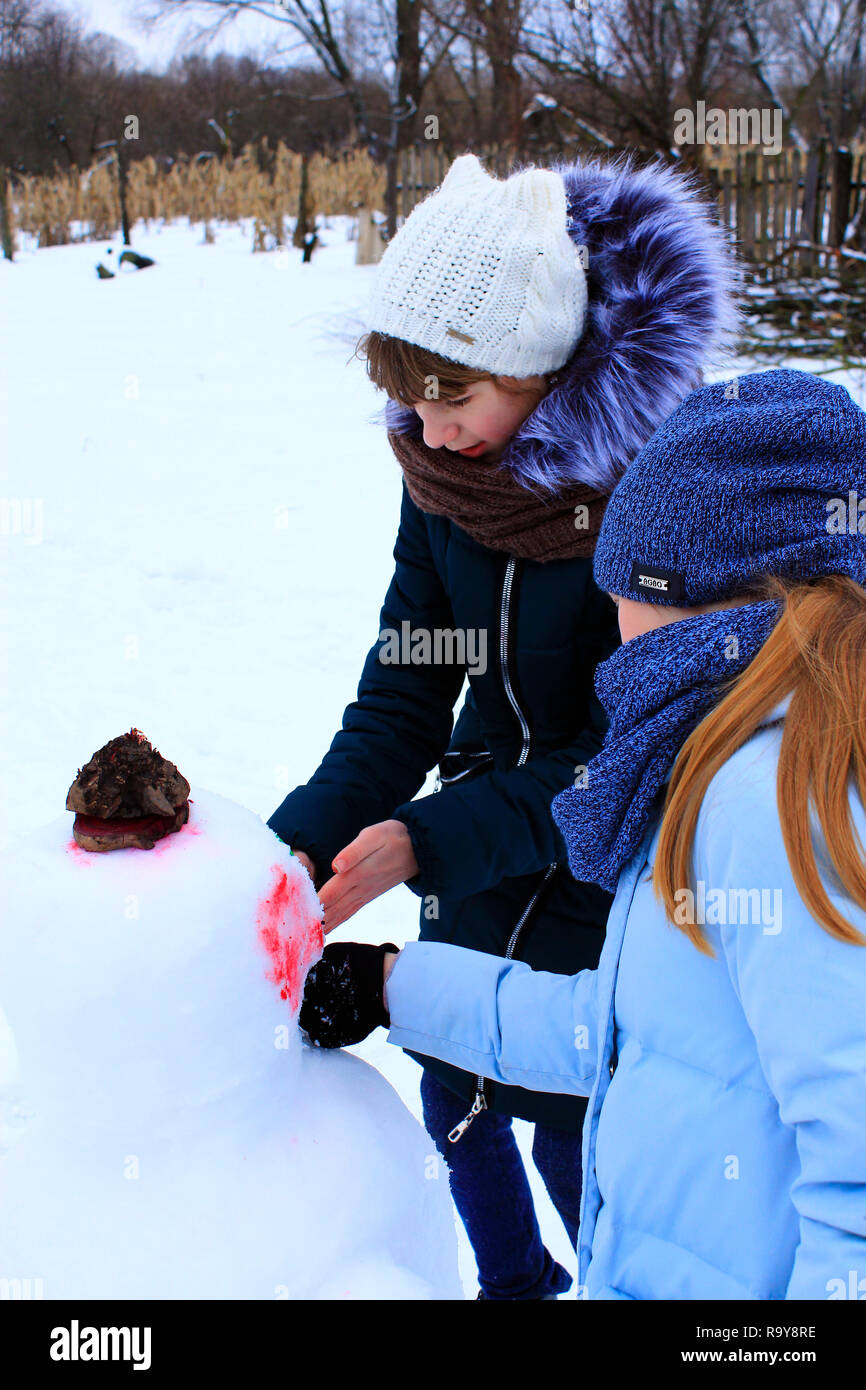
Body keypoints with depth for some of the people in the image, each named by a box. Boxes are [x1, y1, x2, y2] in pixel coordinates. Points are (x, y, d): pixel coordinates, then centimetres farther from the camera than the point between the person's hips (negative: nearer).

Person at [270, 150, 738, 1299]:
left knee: (574, 1136, 6)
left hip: (608, 881, -6)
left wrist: (427, 842, -31)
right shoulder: (445, 473, -8)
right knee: (456, 1101, 20)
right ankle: (513, 1285, 48)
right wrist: (295, 846, -20)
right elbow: (405, 696, -7)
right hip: (479, 867, 6)